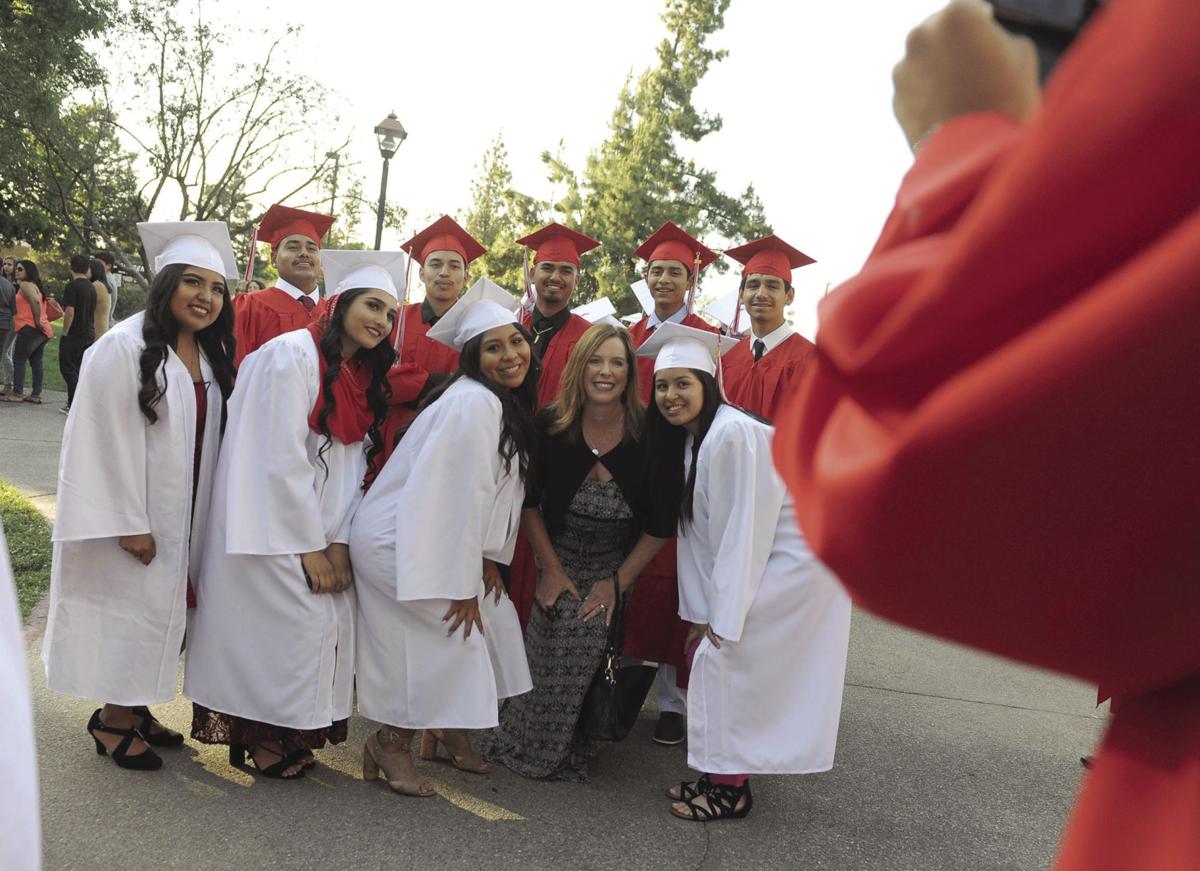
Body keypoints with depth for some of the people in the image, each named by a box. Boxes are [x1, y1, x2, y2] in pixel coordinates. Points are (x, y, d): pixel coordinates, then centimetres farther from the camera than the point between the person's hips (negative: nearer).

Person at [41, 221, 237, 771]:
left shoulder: (209, 355, 6)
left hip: (181, 517, 7)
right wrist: (130, 523, -20)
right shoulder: (125, 348, -16)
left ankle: (133, 708, 28)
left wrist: (196, 525, 10)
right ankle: (112, 720, 19)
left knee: (159, 610, 14)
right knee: (129, 612, 2)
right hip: (132, 518, -7)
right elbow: (110, 439, -18)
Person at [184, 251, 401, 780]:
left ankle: (287, 735, 21)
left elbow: (352, 467, 6)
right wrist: (309, 548, -17)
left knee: (328, 624, 5)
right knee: (295, 626, -6)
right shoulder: (291, 354, -13)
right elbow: (280, 458, -18)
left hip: (320, 529, 7)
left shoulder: (363, 377, 11)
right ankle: (264, 741, 14)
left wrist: (339, 543, -6)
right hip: (274, 530, -7)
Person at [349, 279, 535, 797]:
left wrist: (485, 559, 4)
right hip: (394, 541, -10)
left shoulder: (508, 404, 8)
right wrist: (462, 586, -21)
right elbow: (461, 496, -25)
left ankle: (448, 728, 31)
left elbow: (490, 492, 11)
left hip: (432, 538, 10)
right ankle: (390, 744, 13)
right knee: (458, 631, -8)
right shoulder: (474, 402, -23)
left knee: (496, 617, 12)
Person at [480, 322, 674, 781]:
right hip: (559, 562, 1)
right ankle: (526, 743, 11)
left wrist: (618, 581, -6)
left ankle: (566, 751, 5)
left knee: (589, 637, -19)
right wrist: (551, 567, -3)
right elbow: (528, 501, 1)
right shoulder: (551, 424, -11)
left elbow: (661, 524, -7)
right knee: (551, 651, -15)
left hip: (617, 567, -1)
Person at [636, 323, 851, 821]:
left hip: (798, 556, -9)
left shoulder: (732, 435, -23)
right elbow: (696, 529, 6)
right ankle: (722, 774, 24)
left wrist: (723, 619, -18)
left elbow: (743, 531, -24)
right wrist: (699, 613, 3)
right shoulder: (688, 438, 6)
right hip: (768, 560, 9)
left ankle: (730, 789, 9)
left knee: (725, 656, -7)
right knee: (705, 652, 9)